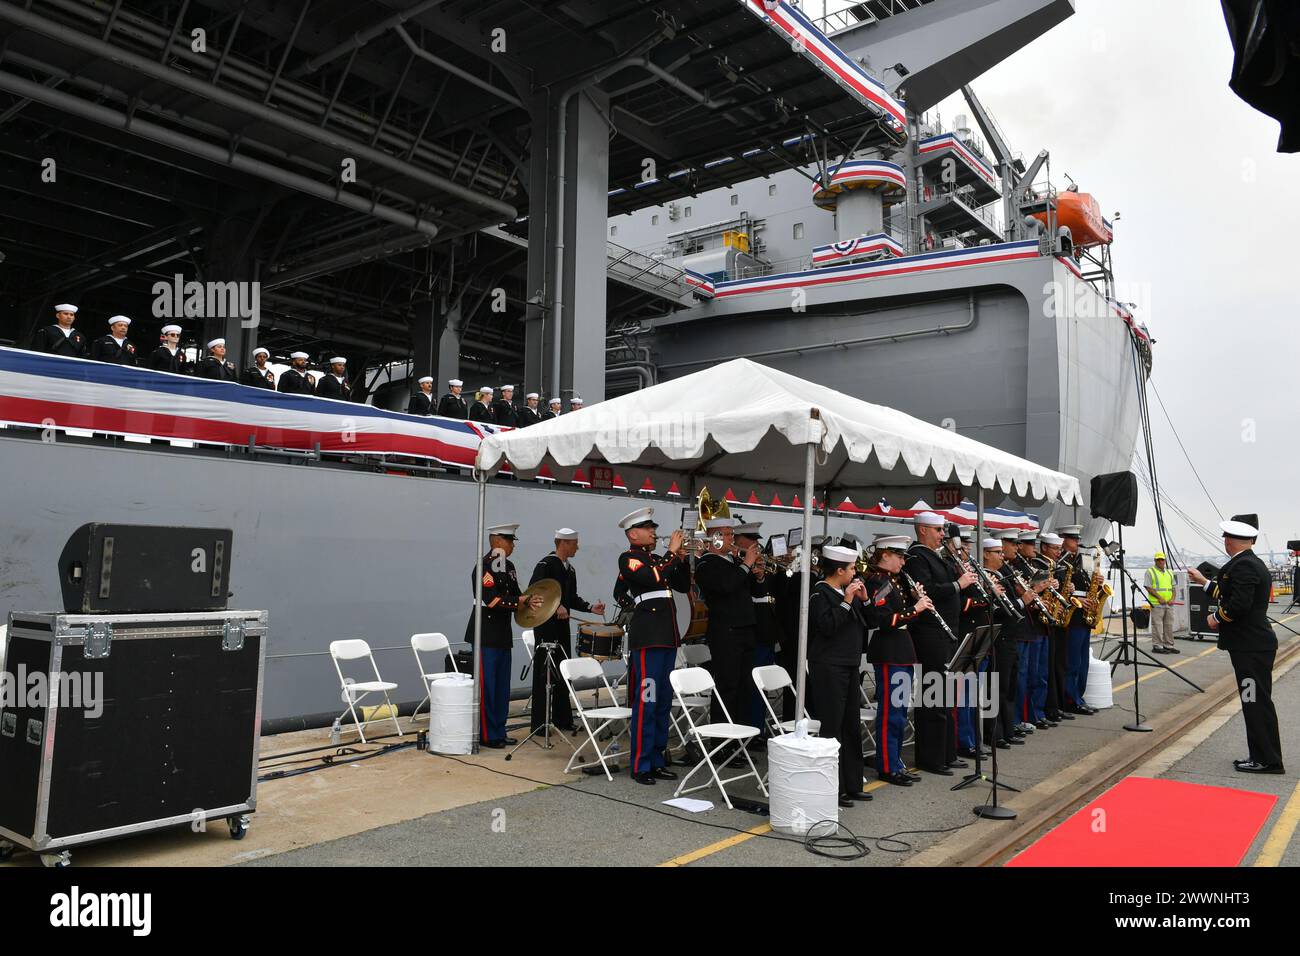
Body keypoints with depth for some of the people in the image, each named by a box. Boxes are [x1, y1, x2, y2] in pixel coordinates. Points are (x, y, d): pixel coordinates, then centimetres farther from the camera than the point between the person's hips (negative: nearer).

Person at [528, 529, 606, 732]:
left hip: (562, 626, 8)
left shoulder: (570, 570, 14)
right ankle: (539, 722, 4)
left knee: (562, 672, 10)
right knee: (545, 672, -3)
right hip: (546, 626, -8)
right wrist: (555, 606, -25)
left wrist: (590, 608, 5)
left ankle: (562, 719, 19)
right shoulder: (546, 564, -10)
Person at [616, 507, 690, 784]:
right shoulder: (628, 558, -5)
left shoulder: (658, 559, 18)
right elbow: (652, 578, -21)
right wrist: (672, 552, -13)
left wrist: (682, 558, 6)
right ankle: (641, 766, 1)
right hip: (647, 637, -8)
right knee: (646, 702, -6)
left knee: (663, 702, 11)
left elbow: (683, 586, 18)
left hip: (667, 637, 8)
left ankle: (657, 760, 19)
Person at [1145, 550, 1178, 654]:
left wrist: (1172, 599, 1)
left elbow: (1173, 587, 18)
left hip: (1169, 604, 6)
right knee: (1157, 625, -6)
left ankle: (1168, 645, 18)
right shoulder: (1150, 572, -2)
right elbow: (1149, 588, -9)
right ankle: (1157, 646, -2)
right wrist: (1160, 598, -15)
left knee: (1169, 625, 10)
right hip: (1156, 604, -6)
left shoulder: (1169, 572, 18)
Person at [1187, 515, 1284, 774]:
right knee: (1255, 703, 14)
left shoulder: (1244, 566, -19)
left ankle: (1268, 761, 4)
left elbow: (1239, 604, -27)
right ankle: (1261, 757, 21)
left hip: (1252, 648, -10)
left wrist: (1217, 617, -11)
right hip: (1251, 645, 10)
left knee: (1257, 703, -3)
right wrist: (1204, 582, 27)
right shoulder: (1250, 563, 14)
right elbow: (1228, 594, 19)